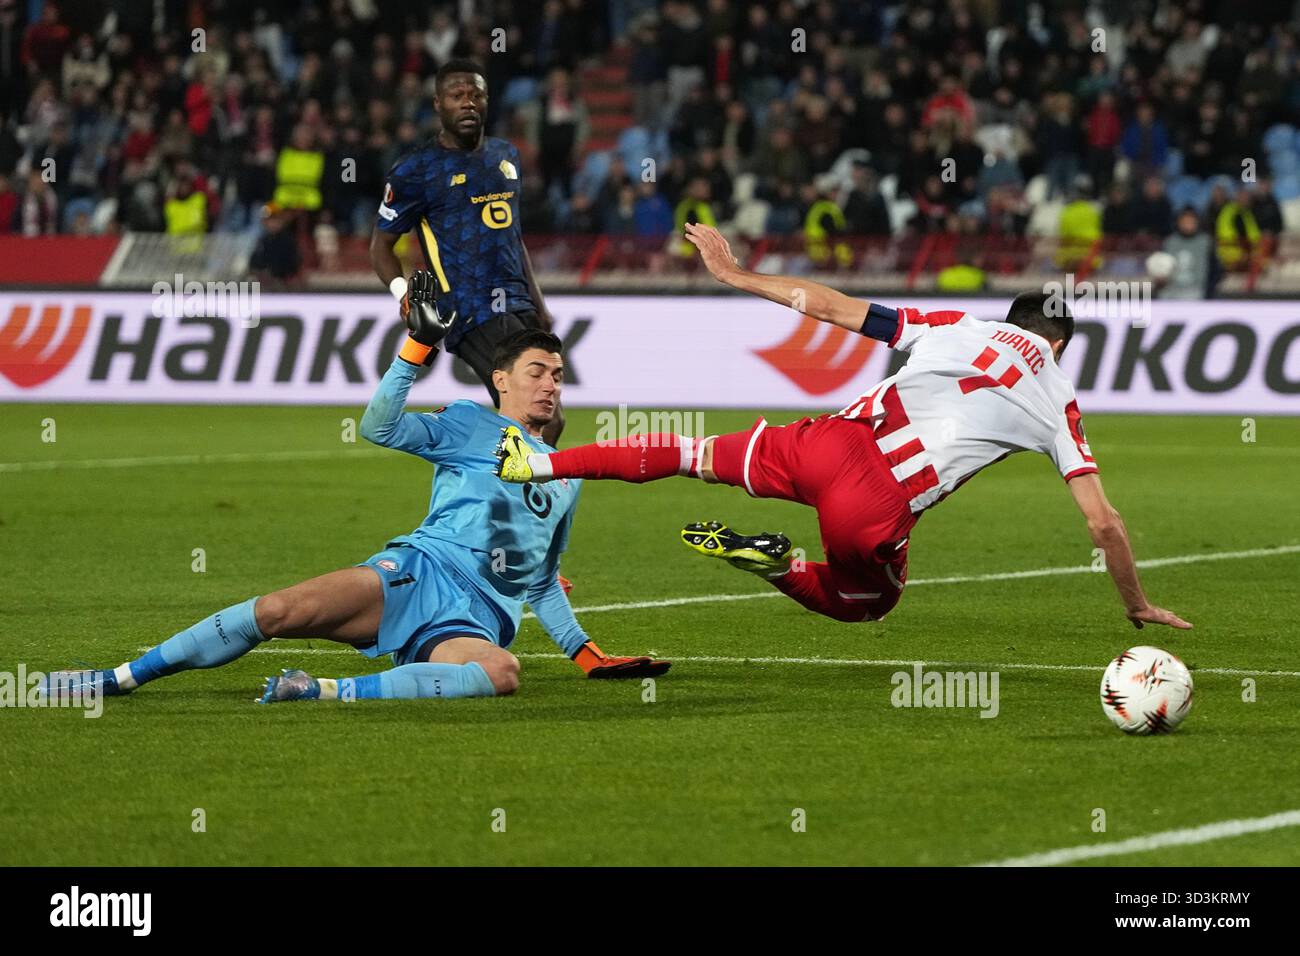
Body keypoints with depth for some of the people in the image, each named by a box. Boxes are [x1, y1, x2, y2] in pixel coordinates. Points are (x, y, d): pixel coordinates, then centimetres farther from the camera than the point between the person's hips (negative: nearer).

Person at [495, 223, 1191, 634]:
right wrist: (1137, 607, 23)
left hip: (832, 443, 2)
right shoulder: (1059, 404, 11)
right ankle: (774, 564, -1)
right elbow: (1102, 522, 9)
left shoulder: (955, 327, 15)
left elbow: (830, 306, 14)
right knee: (867, 603, 29)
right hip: (879, 511, -2)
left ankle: (534, 462, 12)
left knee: (693, 453, 22)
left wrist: (734, 275, 23)